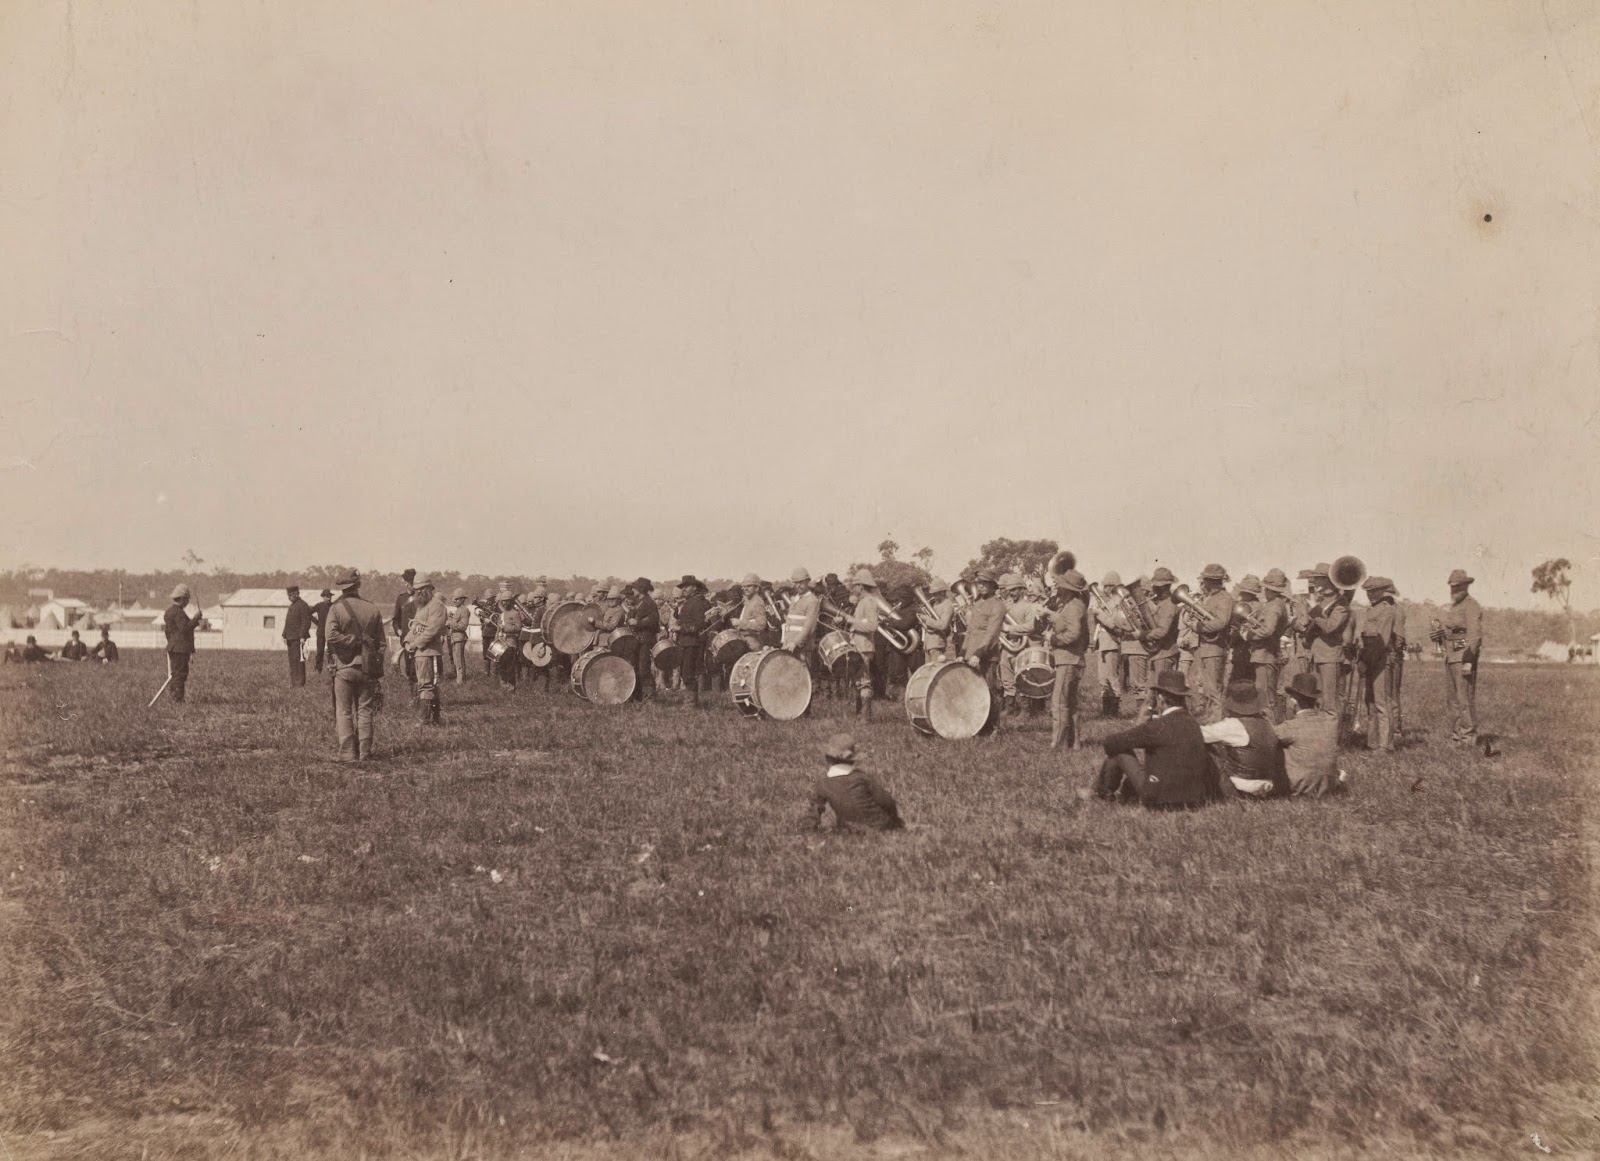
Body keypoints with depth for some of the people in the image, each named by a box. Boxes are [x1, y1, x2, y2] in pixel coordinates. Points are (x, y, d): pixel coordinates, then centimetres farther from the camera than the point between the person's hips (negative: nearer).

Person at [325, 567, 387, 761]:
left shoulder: (336, 609, -6)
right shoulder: (372, 609, 4)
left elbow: (332, 636, -19)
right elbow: (381, 643, 7)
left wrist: (354, 640, -8)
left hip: (343, 666, -3)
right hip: (367, 667, 3)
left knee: (344, 711, 4)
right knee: (365, 711, 9)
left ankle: (348, 754, 1)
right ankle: (365, 754, 8)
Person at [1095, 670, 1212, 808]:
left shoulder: (1158, 726, -18)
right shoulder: (1194, 725, 1)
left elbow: (1112, 742, -9)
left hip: (1160, 802, -7)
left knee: (1120, 751, 9)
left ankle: (1104, 792, 33)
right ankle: (1122, 793, 41)